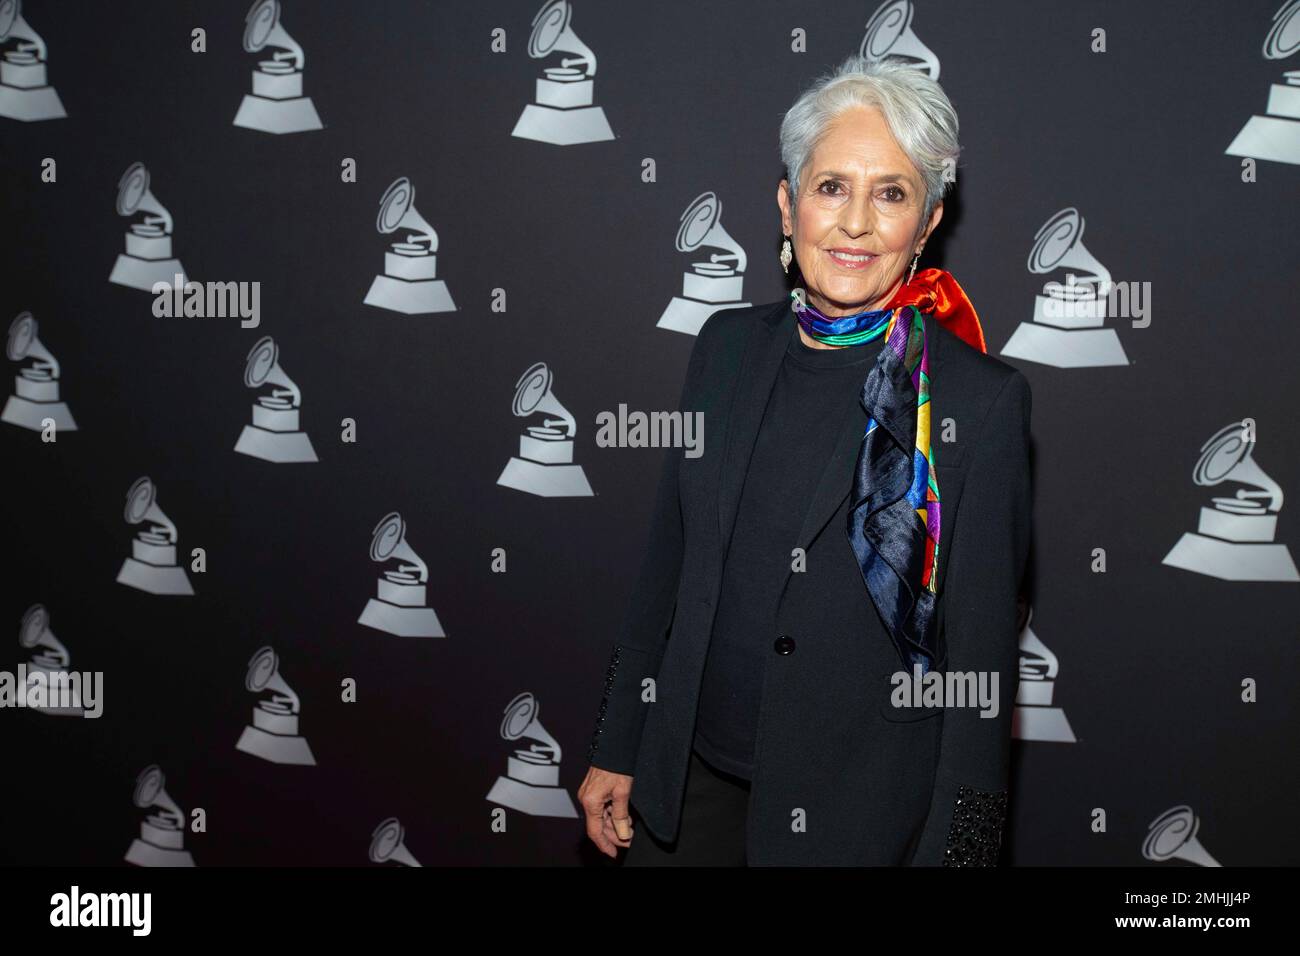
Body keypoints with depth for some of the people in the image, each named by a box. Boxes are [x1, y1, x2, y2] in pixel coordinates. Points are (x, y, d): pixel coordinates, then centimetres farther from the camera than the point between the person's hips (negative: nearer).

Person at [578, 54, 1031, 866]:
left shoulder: (981, 401, -13)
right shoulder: (729, 346, 0)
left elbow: (981, 658, -11)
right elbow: (667, 564, 6)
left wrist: (958, 847, -11)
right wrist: (617, 749, 9)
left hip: (857, 813, -4)